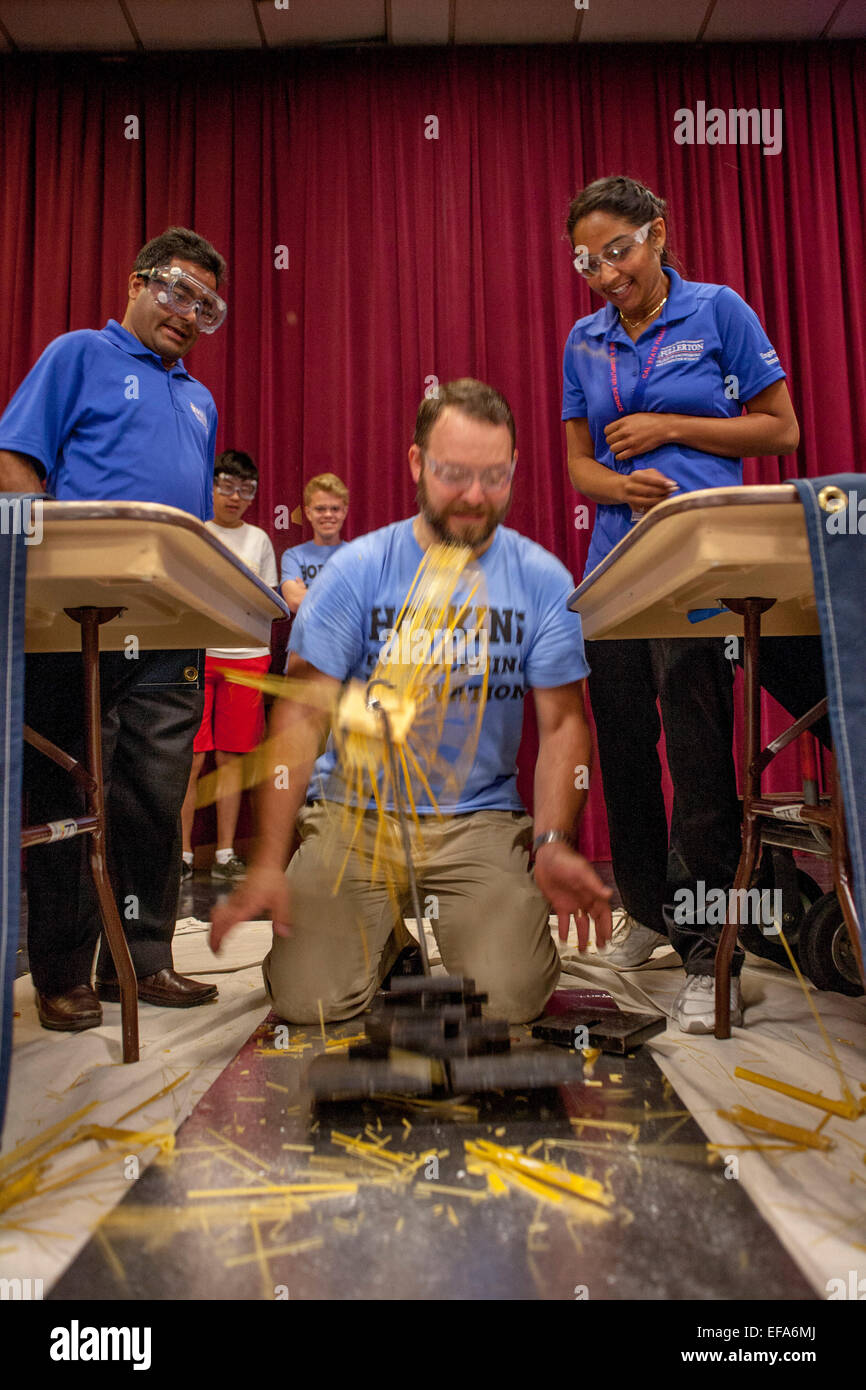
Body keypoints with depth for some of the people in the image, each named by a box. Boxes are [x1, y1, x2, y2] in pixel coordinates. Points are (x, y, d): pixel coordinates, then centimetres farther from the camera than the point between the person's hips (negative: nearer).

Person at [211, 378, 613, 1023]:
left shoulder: (543, 579, 0)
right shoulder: (358, 568, -4)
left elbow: (563, 722, 1)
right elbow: (303, 711, -8)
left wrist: (555, 842, -14)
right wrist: (269, 862, -15)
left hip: (483, 819, 1)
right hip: (354, 813, 0)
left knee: (512, 999, -16)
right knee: (309, 1001, -14)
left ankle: (446, 918, 18)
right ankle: (389, 927, 20)